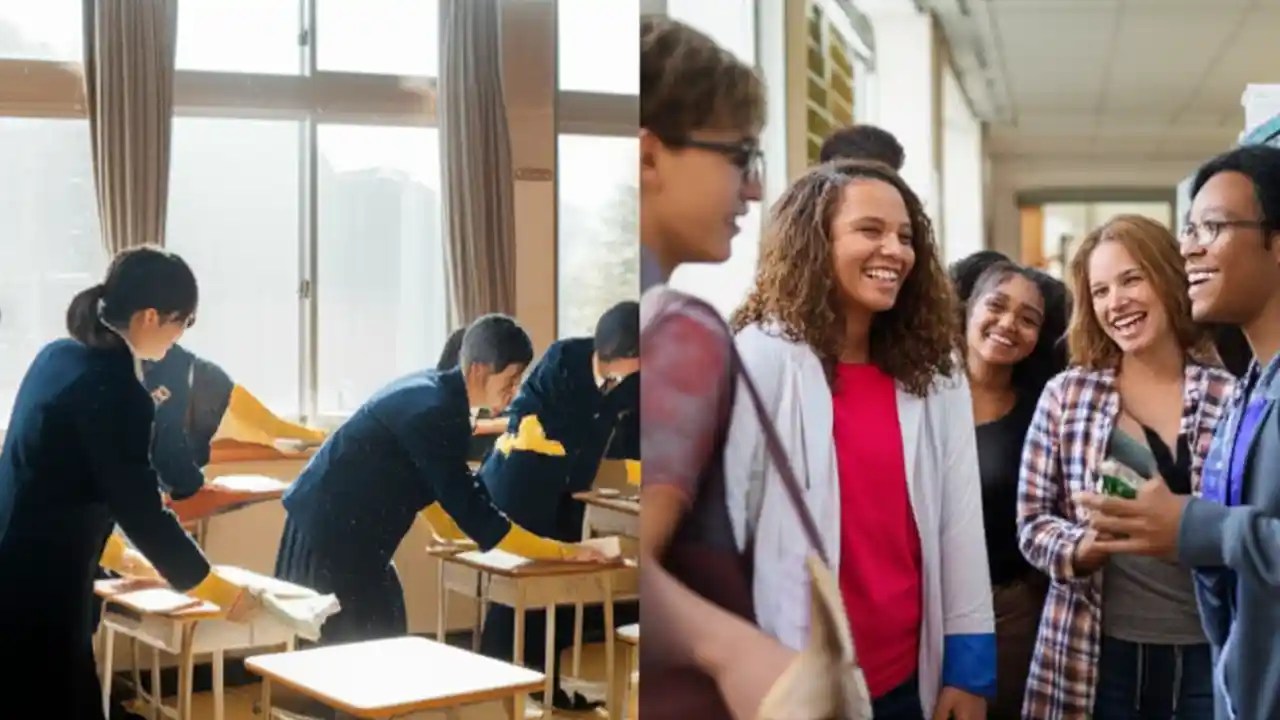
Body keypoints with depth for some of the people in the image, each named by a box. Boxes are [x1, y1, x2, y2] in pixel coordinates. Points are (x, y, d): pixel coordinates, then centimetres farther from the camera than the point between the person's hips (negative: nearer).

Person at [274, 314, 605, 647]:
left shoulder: (435, 389, 5)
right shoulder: (434, 411, -23)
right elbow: (471, 508, -22)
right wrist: (562, 552, -18)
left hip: (342, 526, 9)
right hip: (329, 531, -9)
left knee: (382, 641, 12)